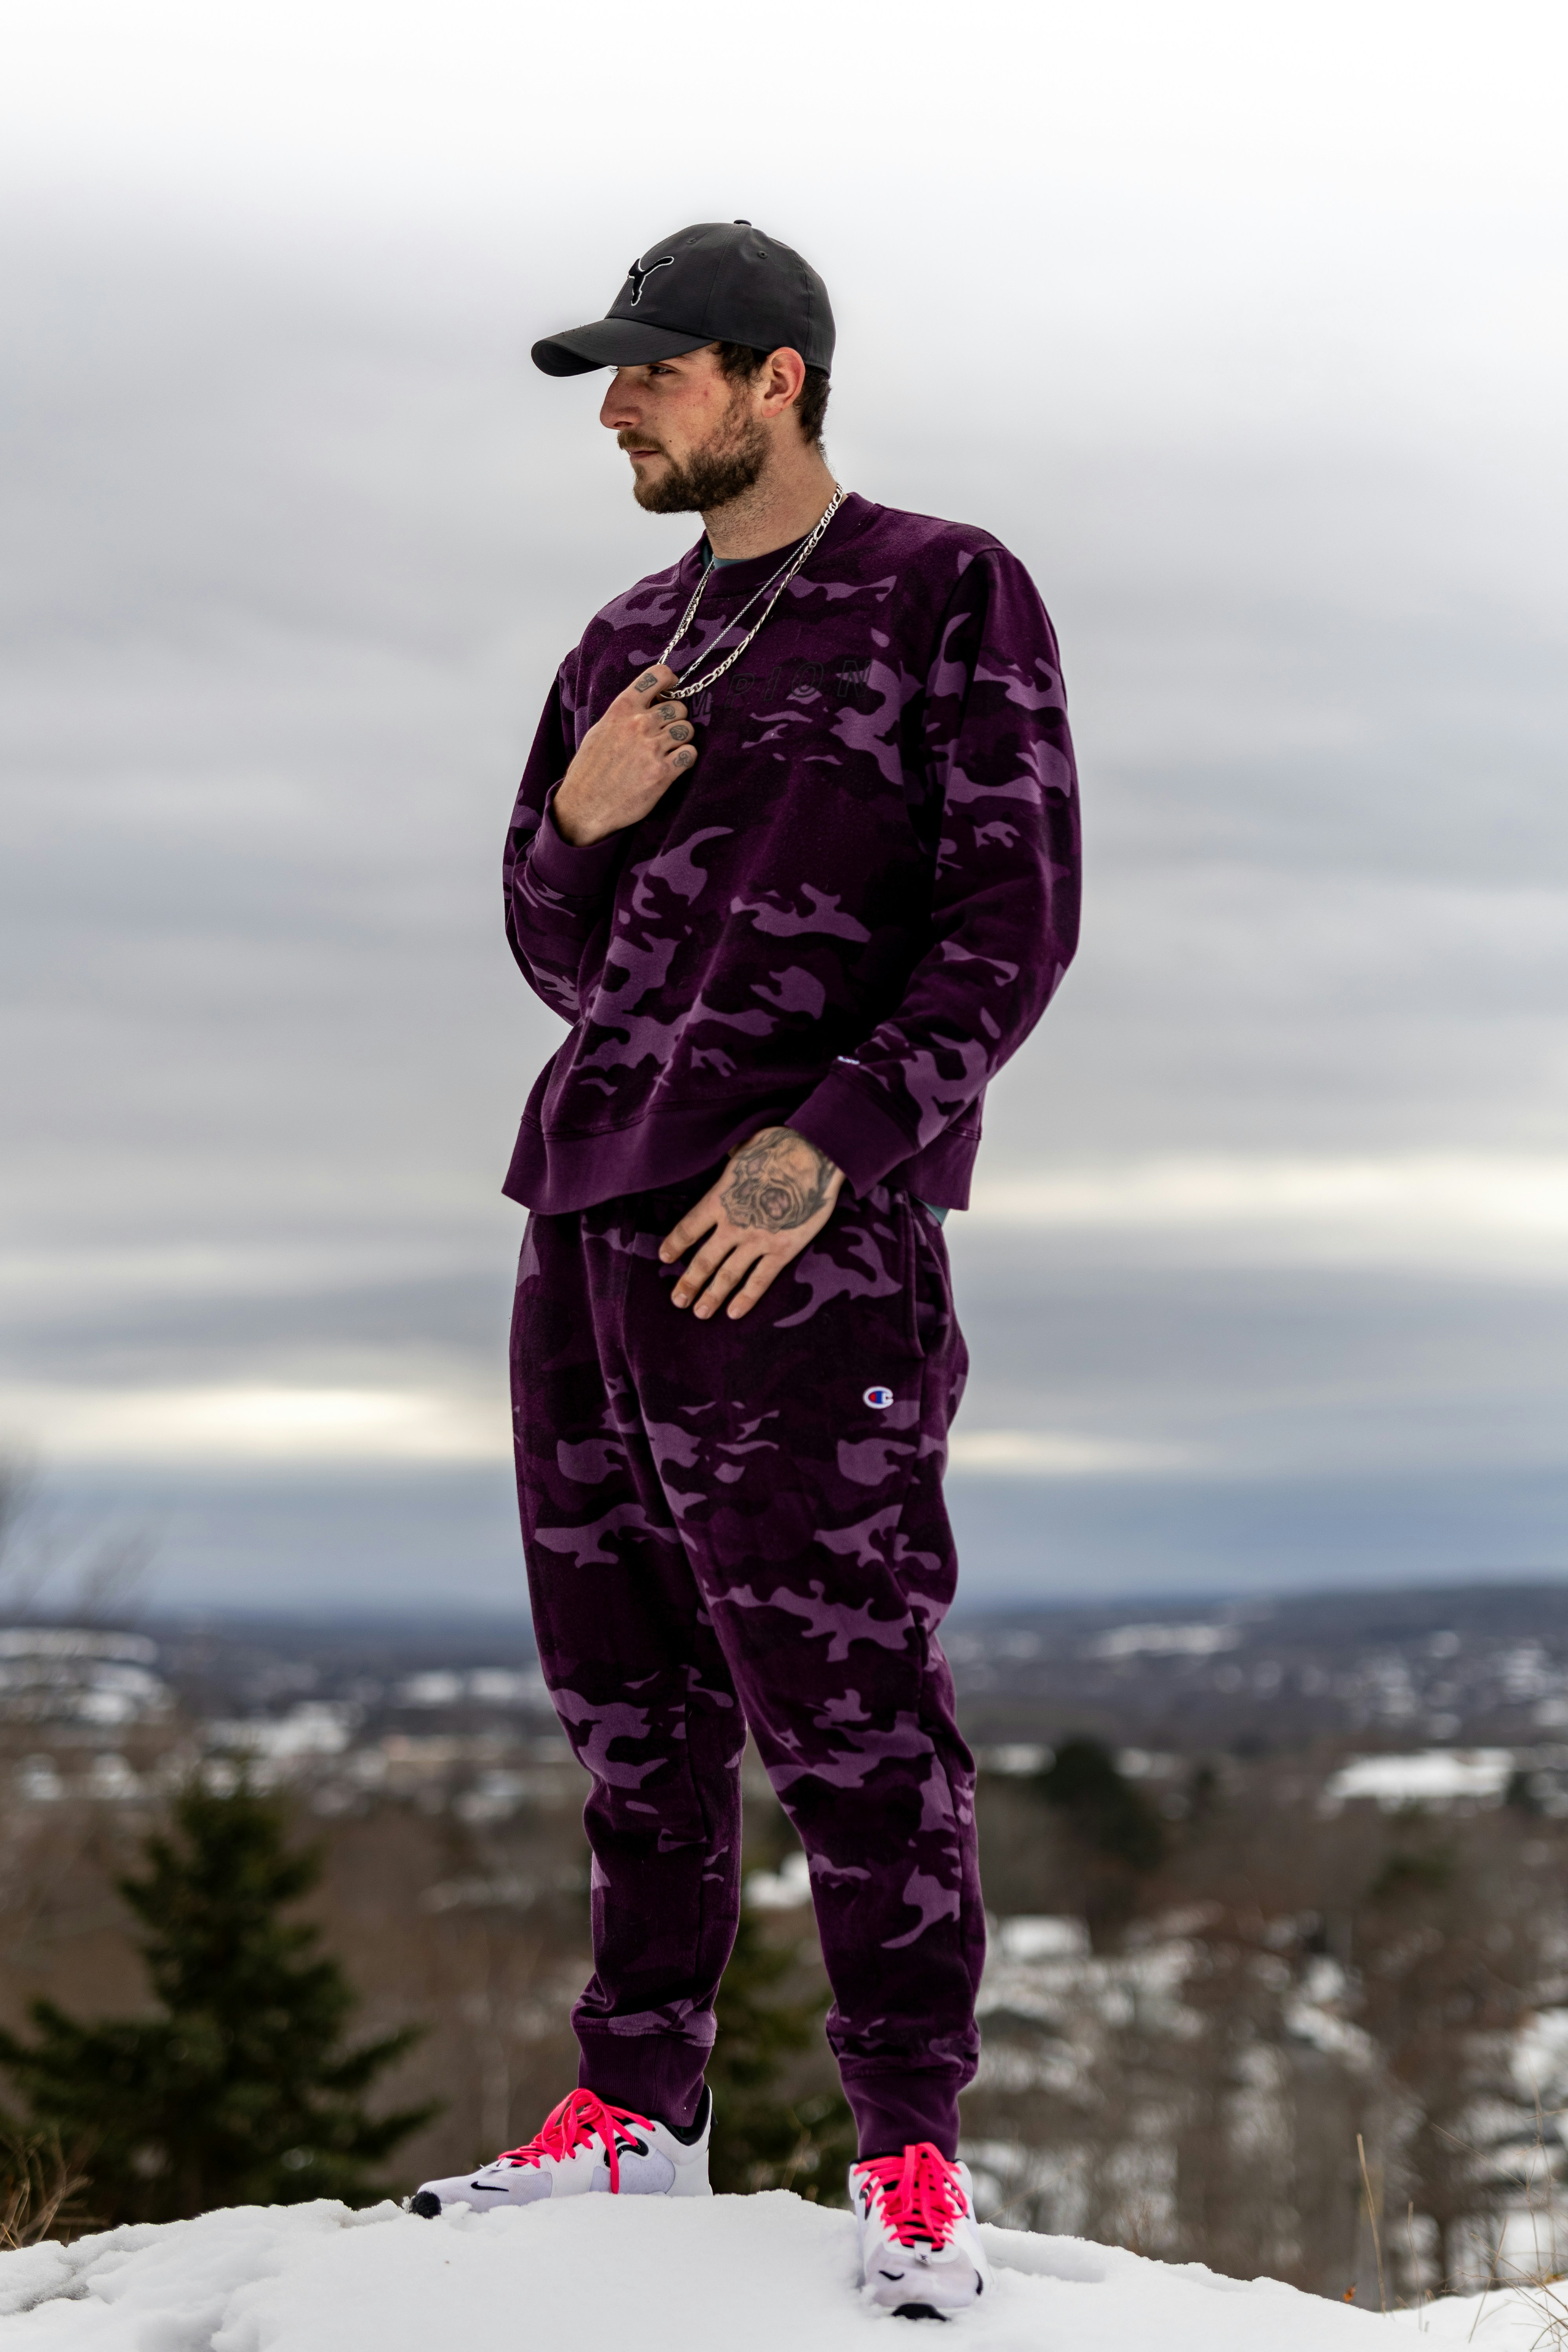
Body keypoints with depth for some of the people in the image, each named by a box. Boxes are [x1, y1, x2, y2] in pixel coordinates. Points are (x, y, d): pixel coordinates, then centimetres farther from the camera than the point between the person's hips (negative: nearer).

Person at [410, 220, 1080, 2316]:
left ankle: (913, 2156, 7)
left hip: (799, 1250, -7)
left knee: (849, 1715, -5)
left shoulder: (948, 597, 0)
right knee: (631, 1710, 11)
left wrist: (830, 1146, -18)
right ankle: (642, 2109, 23)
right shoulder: (632, 644, 19)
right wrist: (574, 823, 0)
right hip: (591, 1224, 7)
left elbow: (1014, 926, -7)